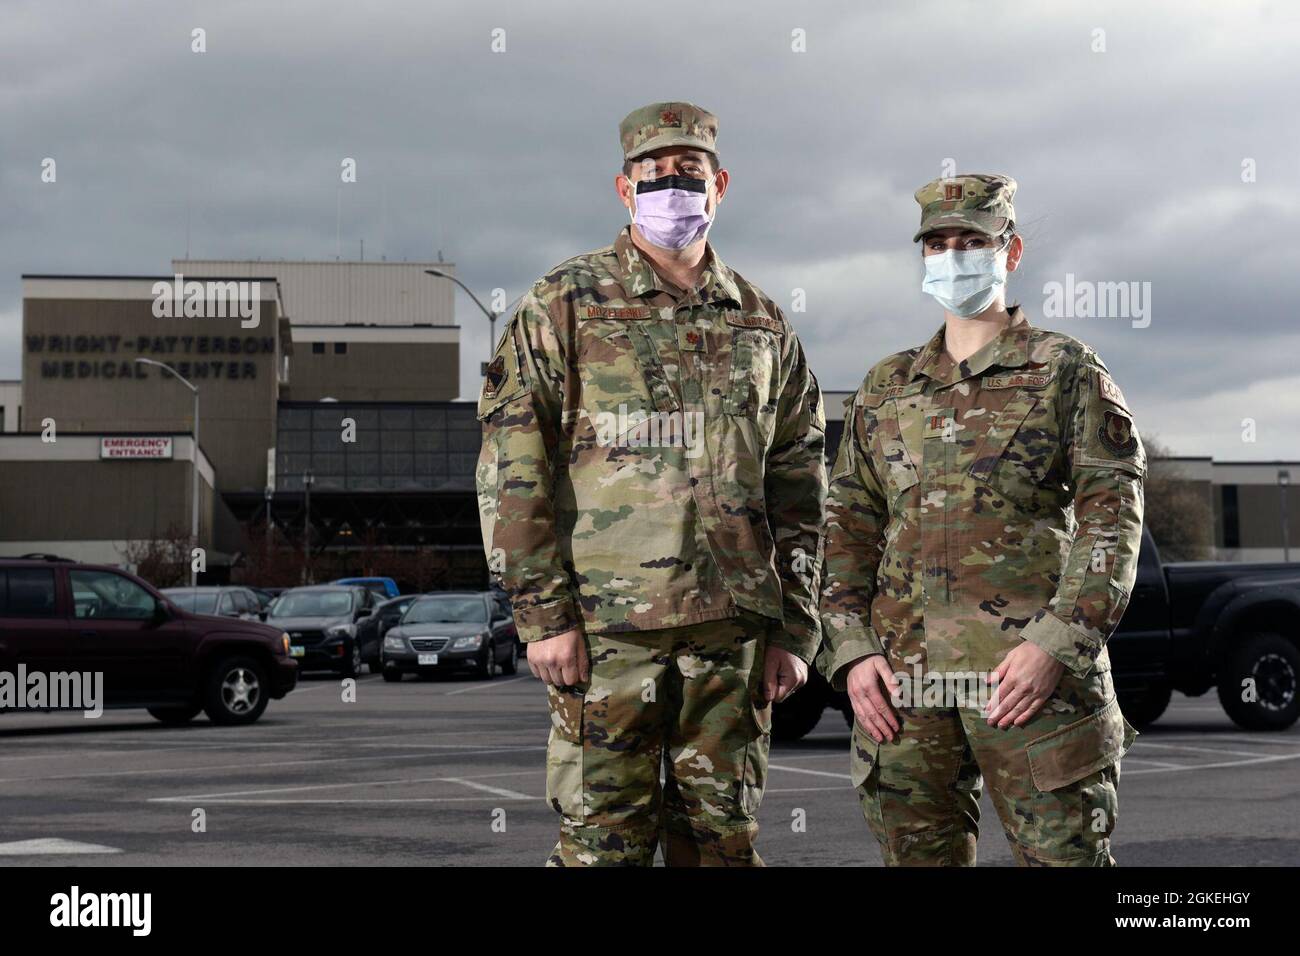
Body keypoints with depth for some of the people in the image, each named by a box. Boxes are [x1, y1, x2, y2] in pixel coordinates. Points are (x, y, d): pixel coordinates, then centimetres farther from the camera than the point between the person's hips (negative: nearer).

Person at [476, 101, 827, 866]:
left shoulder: (762, 325, 13)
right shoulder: (564, 306, 2)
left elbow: (800, 491, 14)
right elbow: (512, 471, -3)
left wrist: (796, 630, 7)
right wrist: (545, 615, -10)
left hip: (734, 629, 4)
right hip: (606, 626, -3)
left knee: (725, 838, 9)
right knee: (604, 839, 0)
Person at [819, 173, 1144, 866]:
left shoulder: (1067, 372, 5)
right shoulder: (885, 388, 17)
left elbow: (1113, 519, -3)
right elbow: (848, 529, 16)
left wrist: (1057, 644, -14)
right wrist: (851, 650, 2)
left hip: (1032, 673, -4)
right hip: (902, 678, 4)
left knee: (1065, 853, -3)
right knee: (917, 853, 8)